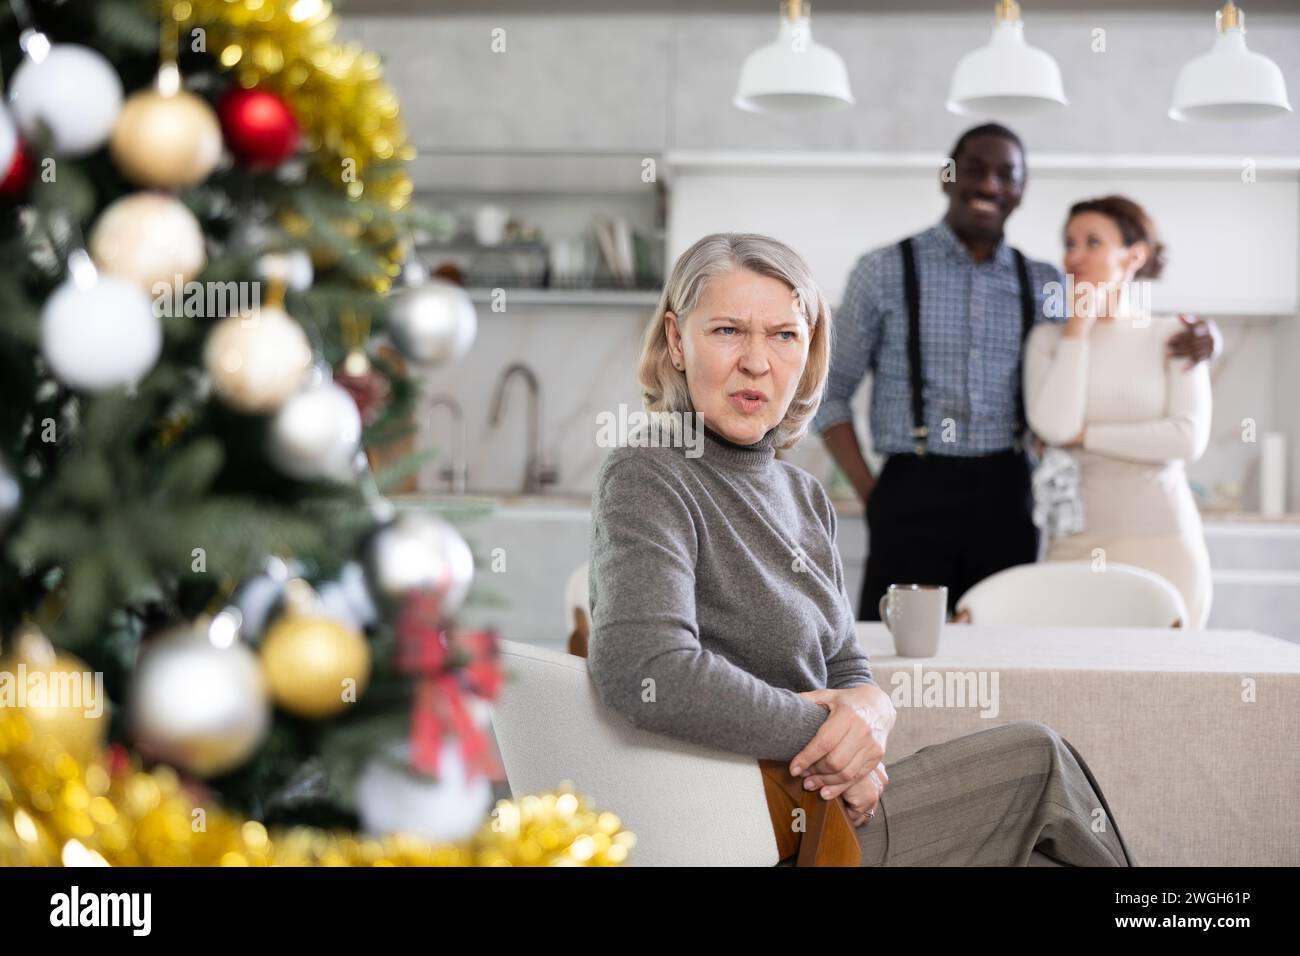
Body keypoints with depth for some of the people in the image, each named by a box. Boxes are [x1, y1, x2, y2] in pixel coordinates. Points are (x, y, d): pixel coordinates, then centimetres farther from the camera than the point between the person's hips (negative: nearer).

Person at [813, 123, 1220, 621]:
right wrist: (869, 492, -3)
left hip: (1006, 501, 3)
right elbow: (829, 392, 6)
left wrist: (1199, 335, -5)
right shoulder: (884, 272, 3)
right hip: (912, 497, -3)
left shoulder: (1046, 285, 10)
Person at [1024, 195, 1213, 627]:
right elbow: (1053, 426, -11)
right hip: (1077, 543, 1)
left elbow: (1189, 439, -9)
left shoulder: (1174, 336, 3)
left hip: (1164, 542, -1)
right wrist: (1079, 328, -5)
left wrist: (1085, 436, -7)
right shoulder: (1048, 339, 6)